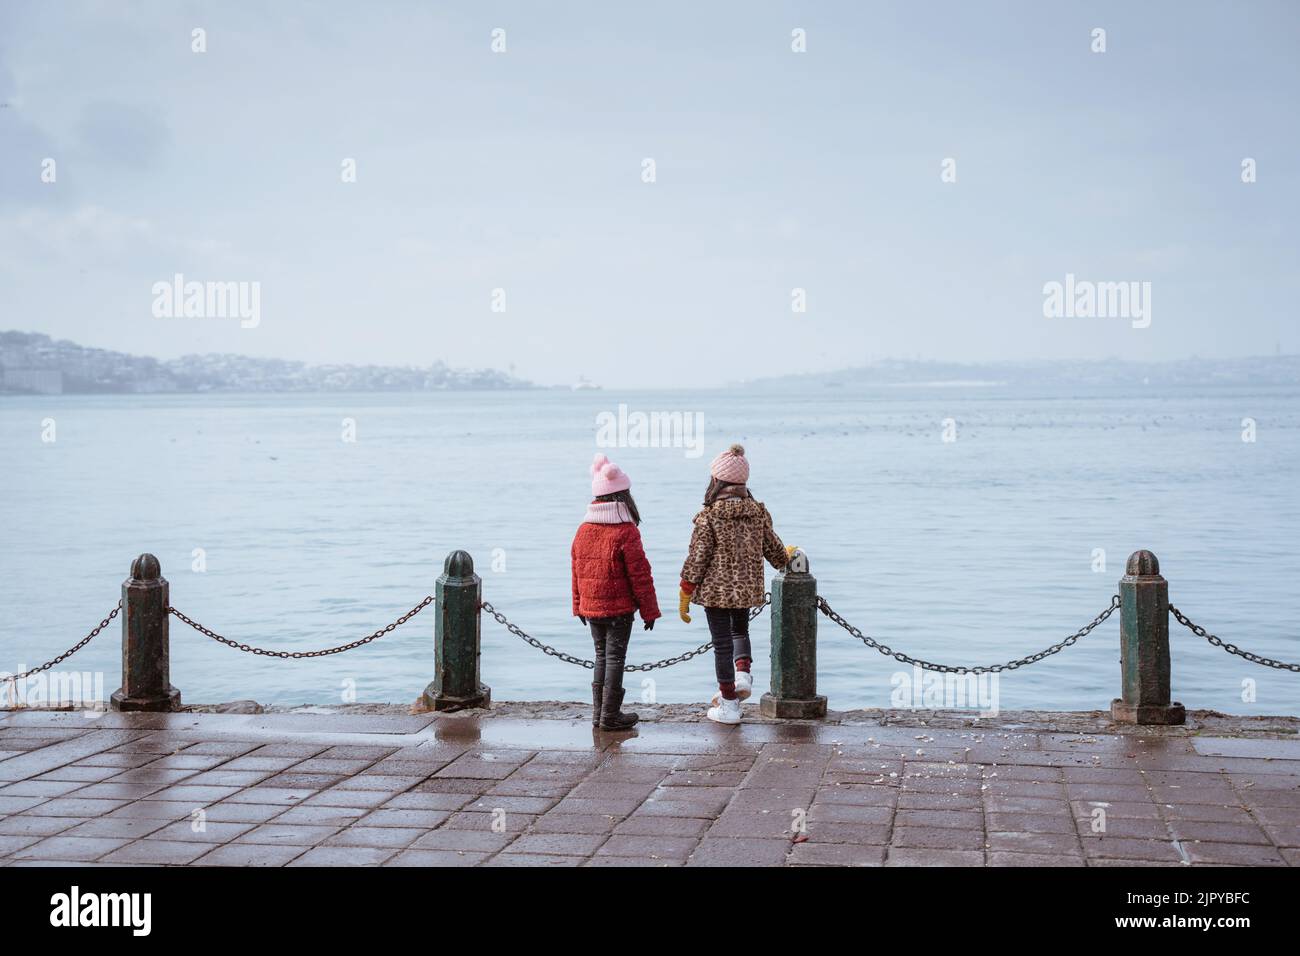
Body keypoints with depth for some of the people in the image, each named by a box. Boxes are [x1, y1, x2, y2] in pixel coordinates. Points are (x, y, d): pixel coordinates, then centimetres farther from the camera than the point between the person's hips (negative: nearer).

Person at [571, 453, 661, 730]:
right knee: (615, 658, 1)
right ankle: (610, 716, 4)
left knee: (602, 656, 16)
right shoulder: (626, 532, -16)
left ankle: (598, 713, 19)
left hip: (591, 607, 6)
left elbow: (577, 572, 12)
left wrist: (579, 606, 21)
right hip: (619, 608, -6)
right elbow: (640, 575, -13)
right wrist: (649, 610, -5)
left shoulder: (583, 530, 4)